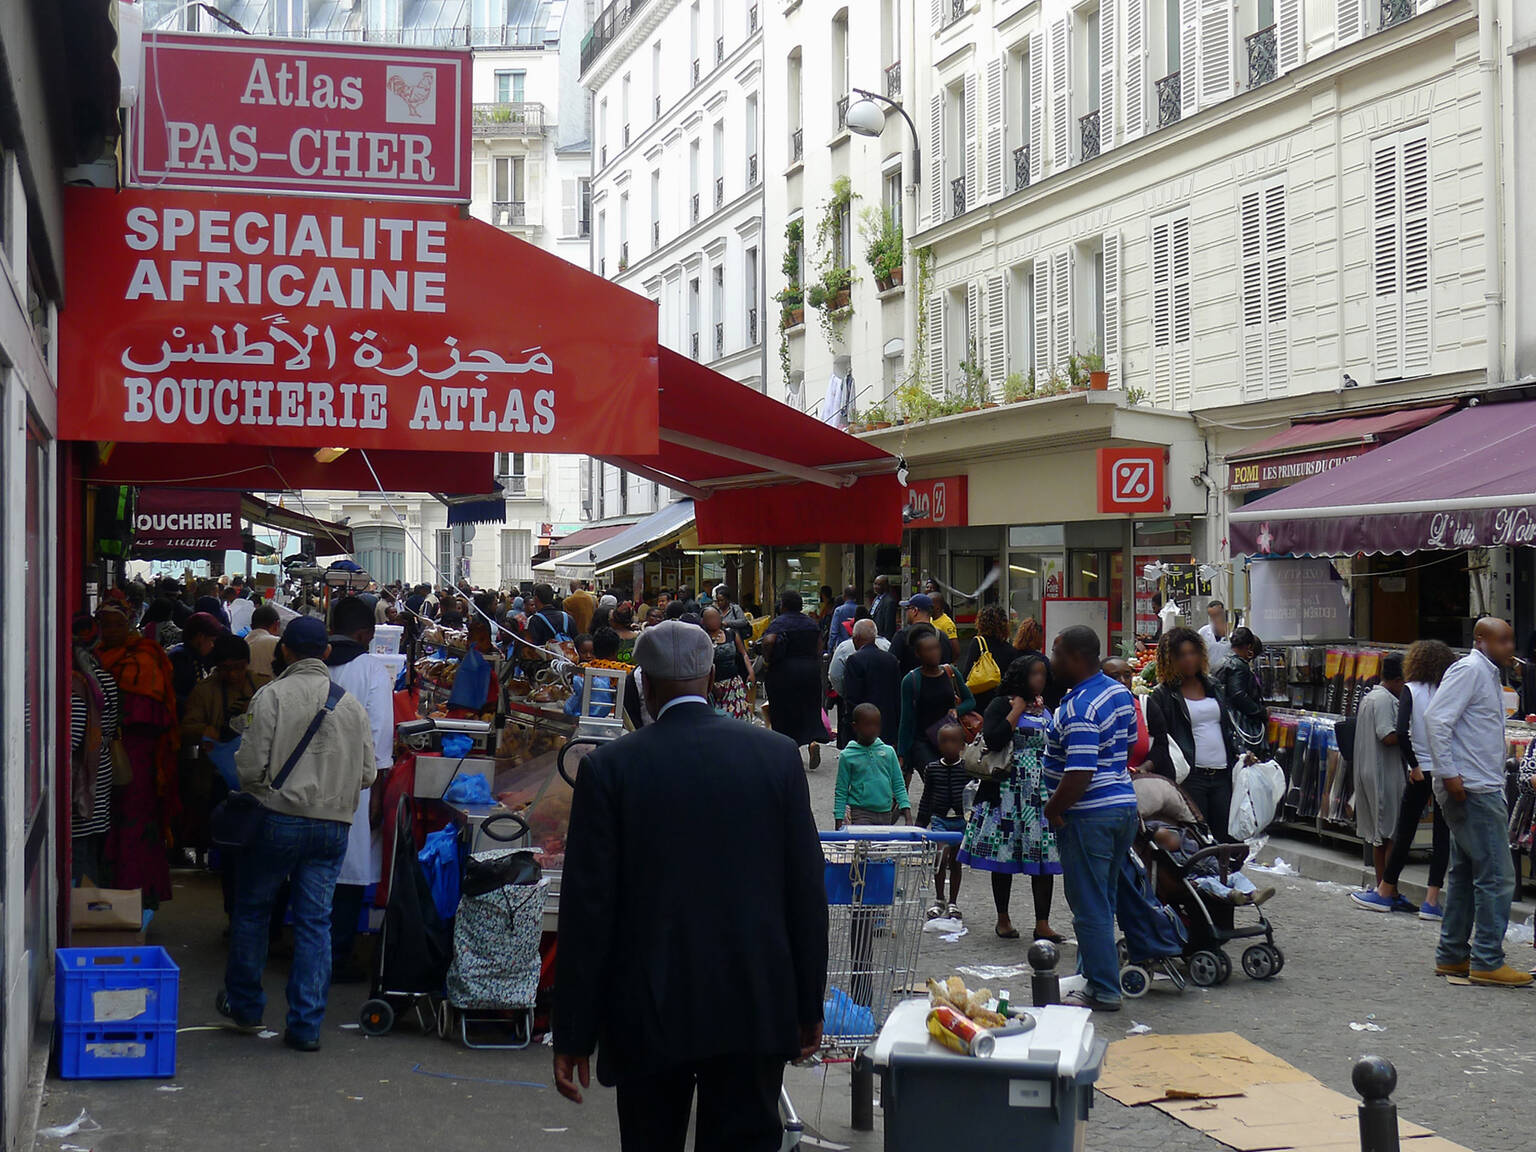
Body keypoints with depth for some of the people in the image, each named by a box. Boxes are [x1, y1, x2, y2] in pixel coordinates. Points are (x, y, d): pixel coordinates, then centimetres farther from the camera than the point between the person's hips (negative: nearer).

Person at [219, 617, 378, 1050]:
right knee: (315, 921, 7)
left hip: (278, 819, -3)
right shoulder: (352, 704, 2)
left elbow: (252, 766, -11)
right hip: (334, 826, 3)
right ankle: (307, 1026, 6)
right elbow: (367, 773, 5)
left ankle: (245, 1004, 27)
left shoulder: (272, 696, -9)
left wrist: (255, 788, 11)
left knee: (251, 908, 17)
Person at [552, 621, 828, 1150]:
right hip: (755, 1007, 1)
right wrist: (809, 1006, 10)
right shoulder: (777, 755, -1)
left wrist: (574, 1032, -1)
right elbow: (807, 889, 1)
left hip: (649, 1012, -1)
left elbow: (588, 907, -7)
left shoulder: (609, 767, -7)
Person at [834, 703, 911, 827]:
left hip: (885, 815, 3)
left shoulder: (888, 752, 4)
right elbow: (841, 792, 1)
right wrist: (838, 825, -3)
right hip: (861, 814, -3)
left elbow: (899, 786, 8)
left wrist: (908, 818, -1)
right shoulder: (847, 756, -2)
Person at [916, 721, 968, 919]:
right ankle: (938, 901, -1)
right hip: (939, 819, 0)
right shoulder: (932, 769, 2)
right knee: (941, 857, -15)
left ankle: (953, 903, 22)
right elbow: (926, 798, 9)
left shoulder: (968, 769, -3)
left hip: (961, 820, 0)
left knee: (955, 861, 10)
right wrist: (920, 824, 10)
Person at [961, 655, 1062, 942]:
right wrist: (1018, 710, -12)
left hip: (1042, 793, 5)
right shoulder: (1001, 705, -2)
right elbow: (994, 740, -20)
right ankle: (1003, 919, 16)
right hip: (1007, 792, -5)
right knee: (1004, 856, 3)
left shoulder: (1046, 710, 16)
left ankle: (1042, 924, 2)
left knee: (1044, 858, -1)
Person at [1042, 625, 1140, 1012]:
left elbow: (1079, 775, -28)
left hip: (1089, 816, -10)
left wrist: (1052, 810, -14)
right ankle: (1095, 974, 29)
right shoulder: (1119, 692, 8)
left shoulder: (1079, 709, -23)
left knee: (1090, 906, 0)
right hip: (1124, 803, 10)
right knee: (1100, 900, 19)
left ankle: (1103, 991, 6)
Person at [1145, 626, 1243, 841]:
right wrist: (1149, 764, -21)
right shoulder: (1161, 696, 0)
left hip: (1222, 775, 5)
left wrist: (1239, 754, 11)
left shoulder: (1211, 687, 17)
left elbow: (1228, 727, 24)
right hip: (1190, 776, -5)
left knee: (1225, 839, 2)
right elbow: (1159, 741, -5)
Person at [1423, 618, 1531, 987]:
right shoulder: (1469, 670, -11)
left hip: (1481, 788, 11)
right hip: (1472, 790, -11)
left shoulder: (1489, 675, 19)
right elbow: (1436, 718, -20)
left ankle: (1452, 956, 19)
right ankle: (1487, 962, -5)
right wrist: (1449, 773, -22)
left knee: (1465, 873, 13)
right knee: (1496, 876, -9)